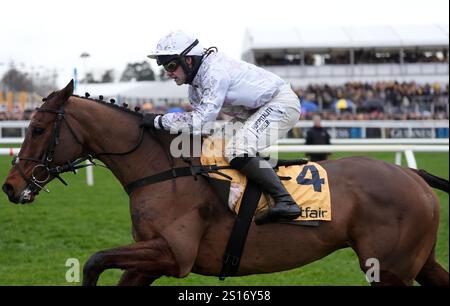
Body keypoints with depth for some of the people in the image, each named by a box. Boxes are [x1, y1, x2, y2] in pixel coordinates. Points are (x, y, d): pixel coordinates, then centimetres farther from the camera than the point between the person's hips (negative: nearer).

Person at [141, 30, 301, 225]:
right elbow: (198, 114, 10)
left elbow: (202, 119, -28)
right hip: (262, 109, 11)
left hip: (281, 103, -11)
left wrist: (158, 121, -25)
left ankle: (285, 202, -31)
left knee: (238, 151, -24)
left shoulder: (215, 72, -24)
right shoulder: (196, 79, 7)